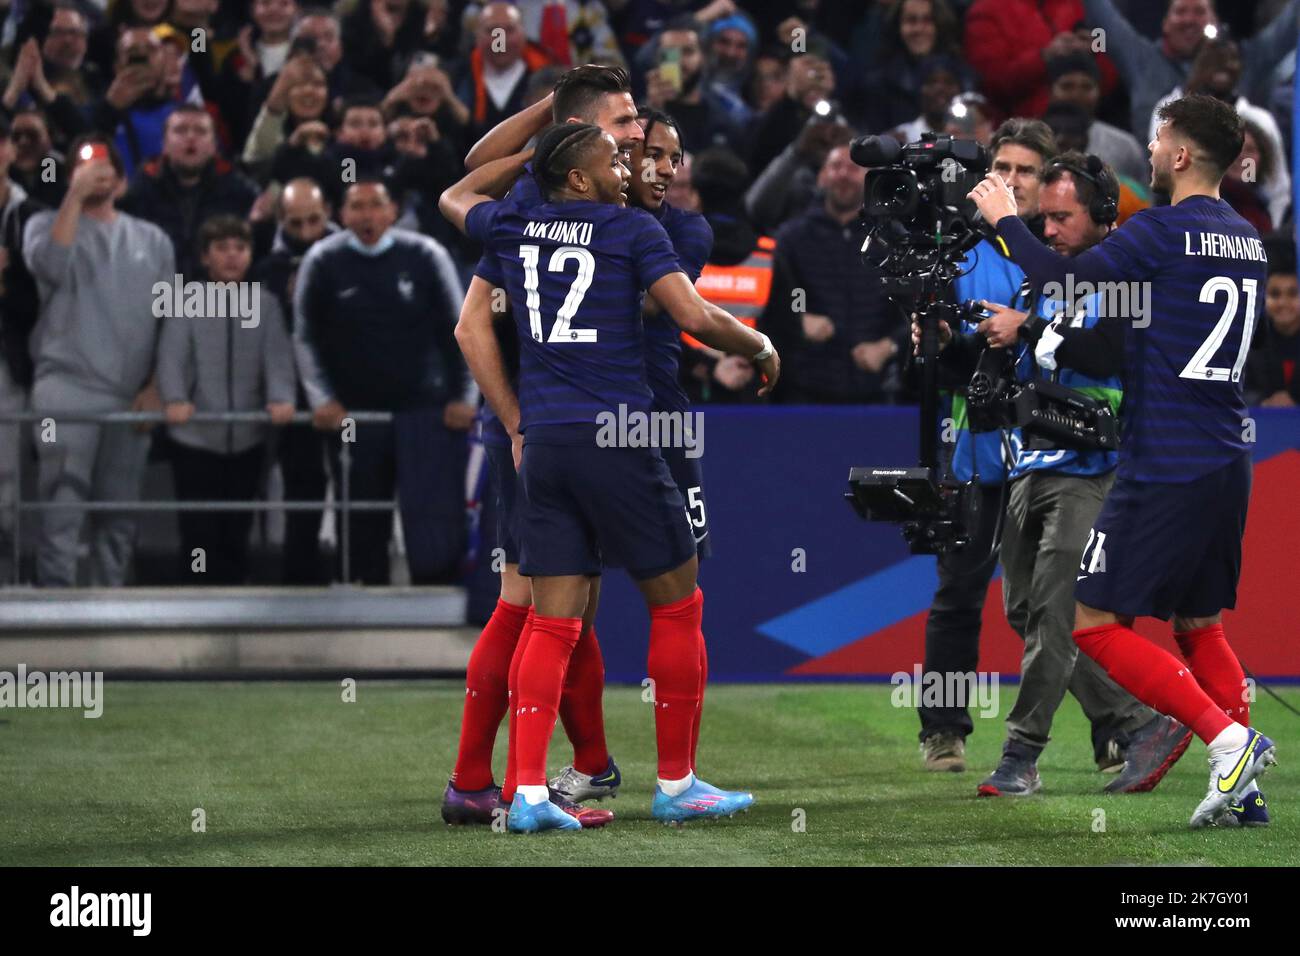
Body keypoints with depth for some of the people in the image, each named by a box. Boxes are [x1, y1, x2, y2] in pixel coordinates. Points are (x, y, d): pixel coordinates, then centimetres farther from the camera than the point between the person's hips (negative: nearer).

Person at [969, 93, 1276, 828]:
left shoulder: (1162, 231, -13)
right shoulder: (1247, 239, 12)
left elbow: (1063, 279, -12)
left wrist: (1005, 219, 5)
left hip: (1166, 465, -8)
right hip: (1228, 463, 8)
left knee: (1097, 621, -2)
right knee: (1200, 627, 18)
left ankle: (1228, 739, -13)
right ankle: (1243, 786, 8)